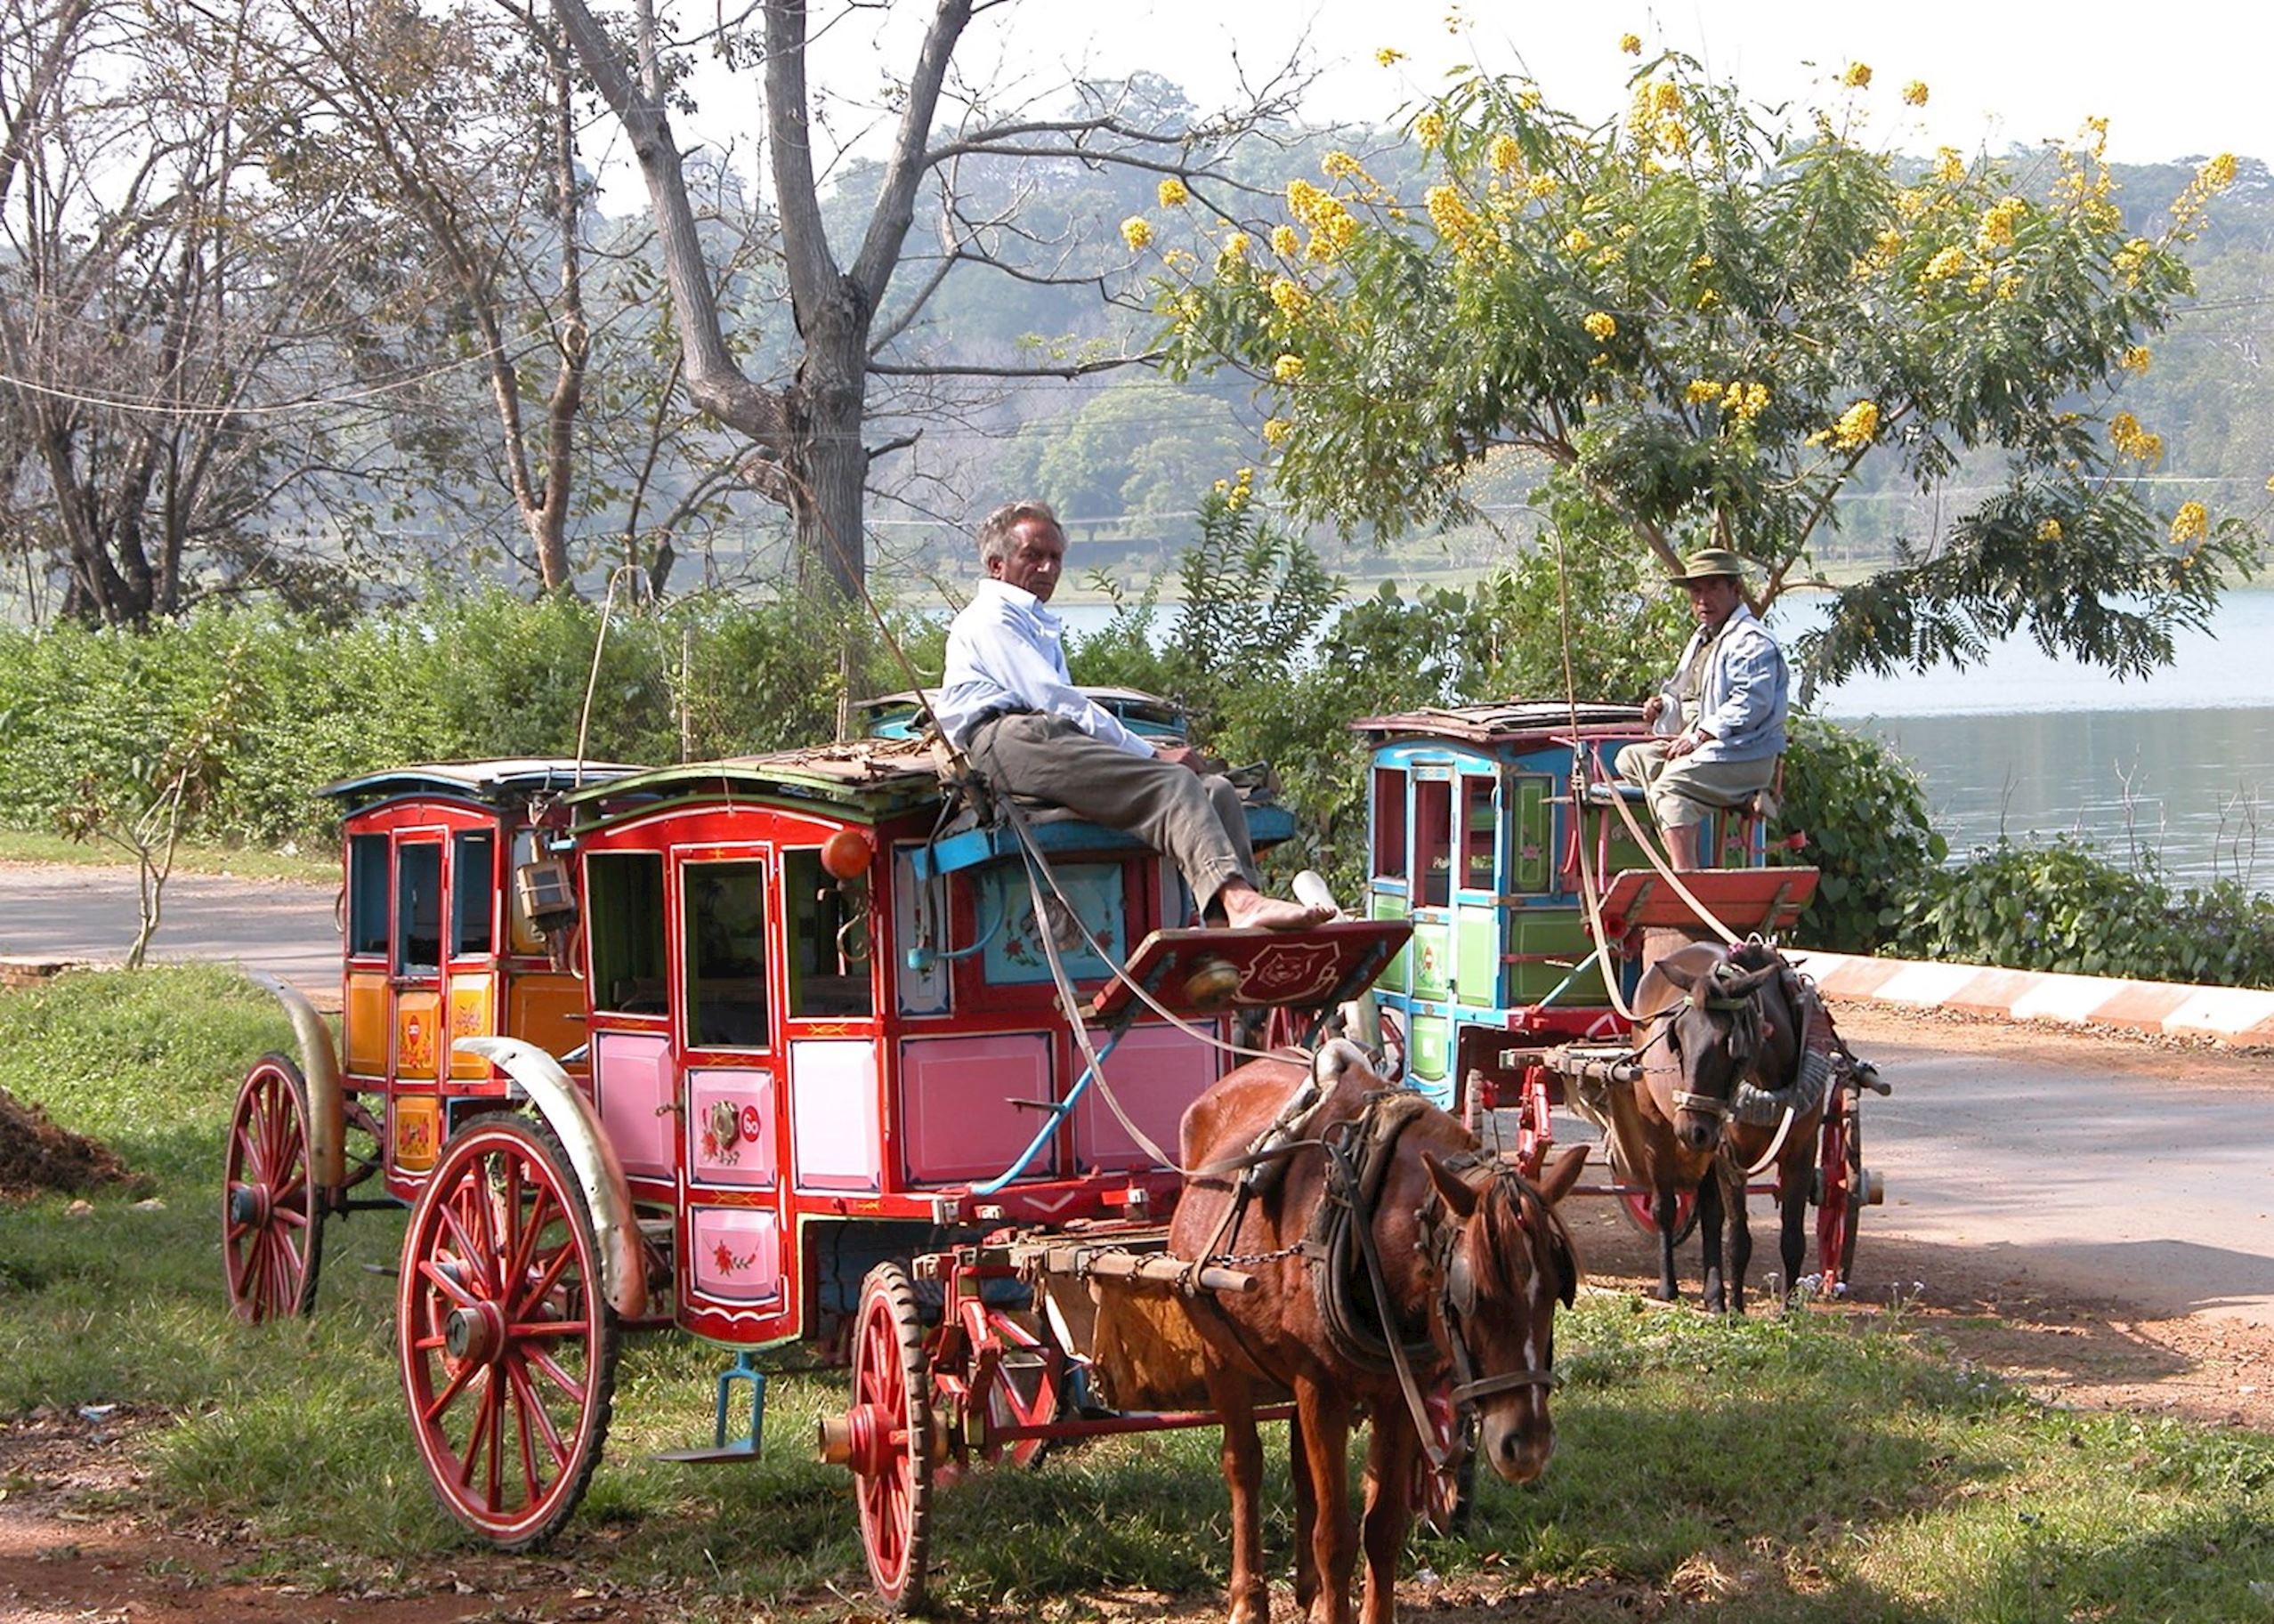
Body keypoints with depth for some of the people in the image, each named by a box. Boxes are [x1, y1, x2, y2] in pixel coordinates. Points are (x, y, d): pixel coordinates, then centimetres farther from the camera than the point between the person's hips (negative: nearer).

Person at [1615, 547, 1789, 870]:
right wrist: (1663, 704, 10)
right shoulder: (1703, 638, 23)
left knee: (1670, 785, -30)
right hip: (1698, 749, 11)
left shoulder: (1752, 642, -11)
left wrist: (1698, 737, -23)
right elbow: (1689, 694, 34)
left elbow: (1750, 704, -23)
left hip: (1743, 757, -11)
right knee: (1631, 759, 8)